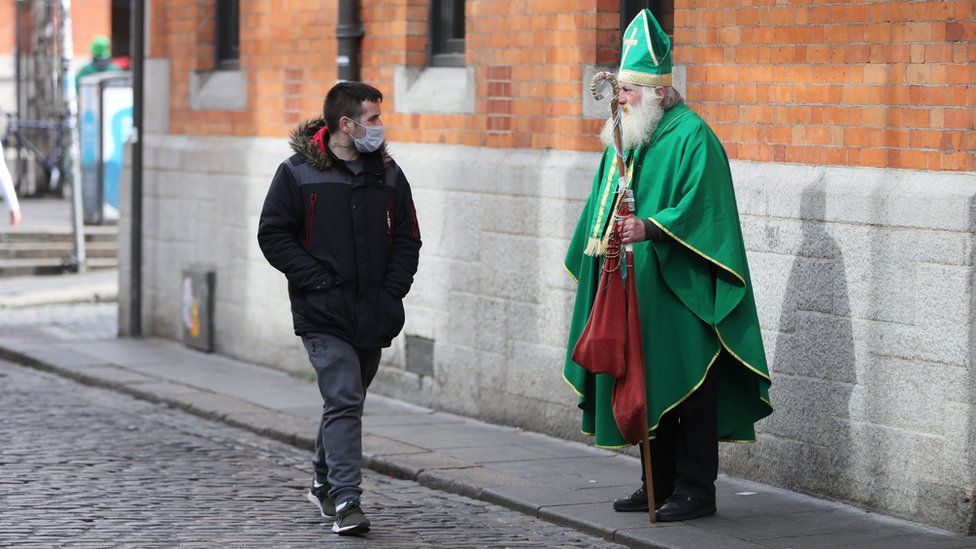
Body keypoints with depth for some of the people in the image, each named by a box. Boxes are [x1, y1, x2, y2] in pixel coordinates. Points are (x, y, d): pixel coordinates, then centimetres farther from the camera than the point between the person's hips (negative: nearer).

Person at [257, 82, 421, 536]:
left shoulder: (388, 174, 9)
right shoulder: (298, 173, -4)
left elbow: (407, 239, 13)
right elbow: (273, 235, -4)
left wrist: (393, 291, 0)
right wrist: (317, 277, -13)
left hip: (373, 314, 5)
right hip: (324, 313, -5)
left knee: (347, 400, 16)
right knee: (343, 401, -14)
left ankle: (325, 483, 34)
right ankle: (345, 501, -15)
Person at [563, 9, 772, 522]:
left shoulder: (690, 136, -11)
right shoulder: (626, 137, 15)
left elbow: (700, 207, -19)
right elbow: (605, 208, 23)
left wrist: (651, 228, -30)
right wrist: (600, 243, 14)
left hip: (681, 294, -8)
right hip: (637, 288, 8)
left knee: (686, 386, -4)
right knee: (647, 387, 11)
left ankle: (695, 489, 2)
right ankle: (658, 484, 19)